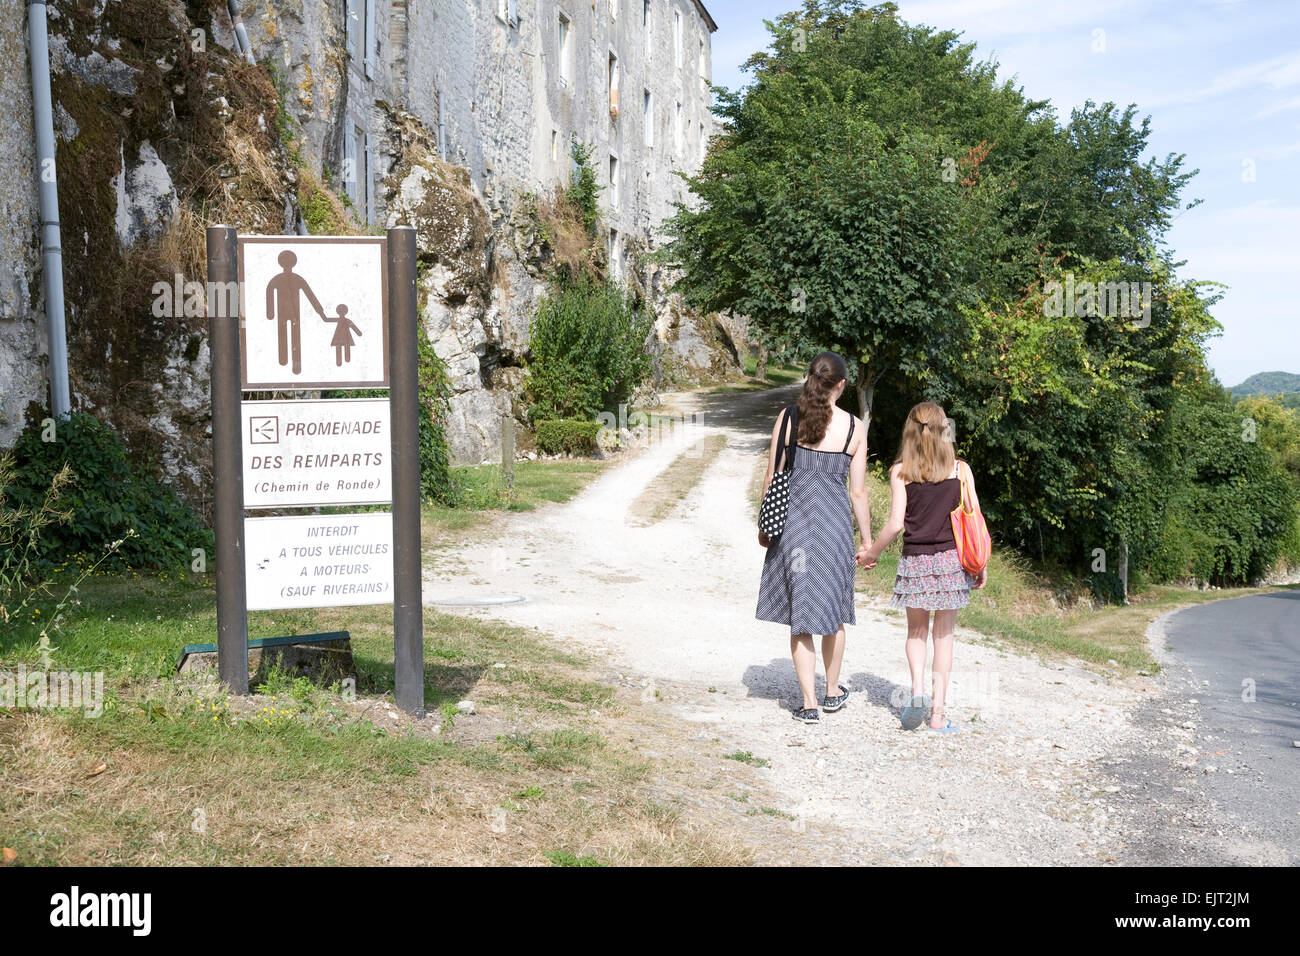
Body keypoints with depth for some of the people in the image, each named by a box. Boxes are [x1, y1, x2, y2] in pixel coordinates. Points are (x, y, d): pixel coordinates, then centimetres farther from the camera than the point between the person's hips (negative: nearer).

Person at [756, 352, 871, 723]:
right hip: (834, 523, 0)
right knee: (832, 609, 18)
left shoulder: (787, 418, -3)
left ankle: (809, 702, 8)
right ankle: (833, 691, 33)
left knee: (799, 613, 8)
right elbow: (858, 492, -2)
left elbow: (772, 477, 1)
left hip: (793, 521, 0)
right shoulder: (854, 428, -4)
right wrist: (867, 541, 8)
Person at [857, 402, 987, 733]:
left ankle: (918, 691, -4)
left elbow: (895, 524, -7)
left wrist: (871, 552, 8)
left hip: (915, 561, -1)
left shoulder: (900, 471, -3)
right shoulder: (961, 469, 1)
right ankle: (937, 713, 10)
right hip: (951, 560, 1)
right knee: (943, 635, 10)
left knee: (916, 631, 18)